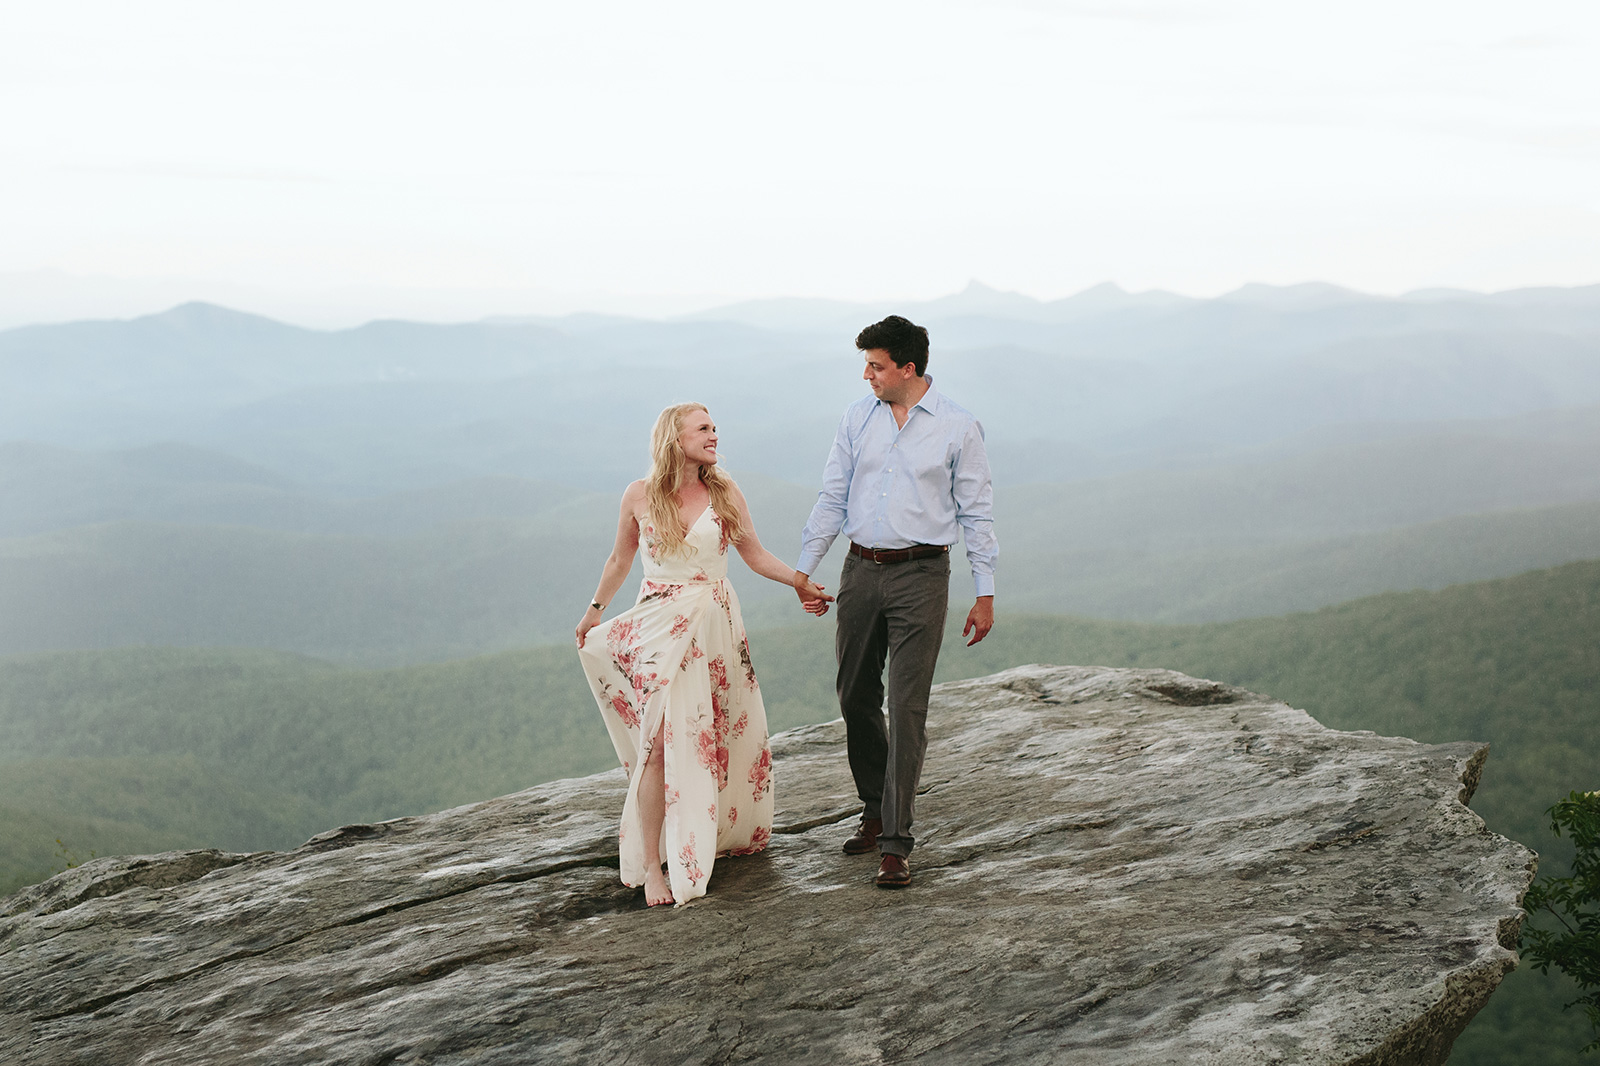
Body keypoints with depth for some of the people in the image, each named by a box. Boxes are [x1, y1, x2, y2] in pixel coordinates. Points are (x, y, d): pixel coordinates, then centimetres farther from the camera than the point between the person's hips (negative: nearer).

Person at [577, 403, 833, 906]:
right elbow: (620, 559, 13)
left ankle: (725, 833, 31)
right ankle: (651, 867, -6)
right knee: (660, 741, -10)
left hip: (716, 623, 3)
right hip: (660, 626, -2)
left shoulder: (725, 493, 2)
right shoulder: (640, 496, -1)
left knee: (726, 732, 8)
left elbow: (755, 554, 8)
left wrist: (801, 581, -3)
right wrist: (593, 611, 21)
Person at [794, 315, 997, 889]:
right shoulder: (858, 417, 8)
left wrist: (985, 594, -1)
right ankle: (875, 812, 29)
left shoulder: (959, 428, -2)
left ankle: (895, 843, -5)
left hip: (920, 573, -4)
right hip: (861, 569, 4)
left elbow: (977, 513, 1)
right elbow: (832, 497, 12)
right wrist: (803, 569, 8)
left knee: (907, 706, -7)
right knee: (856, 698, 10)